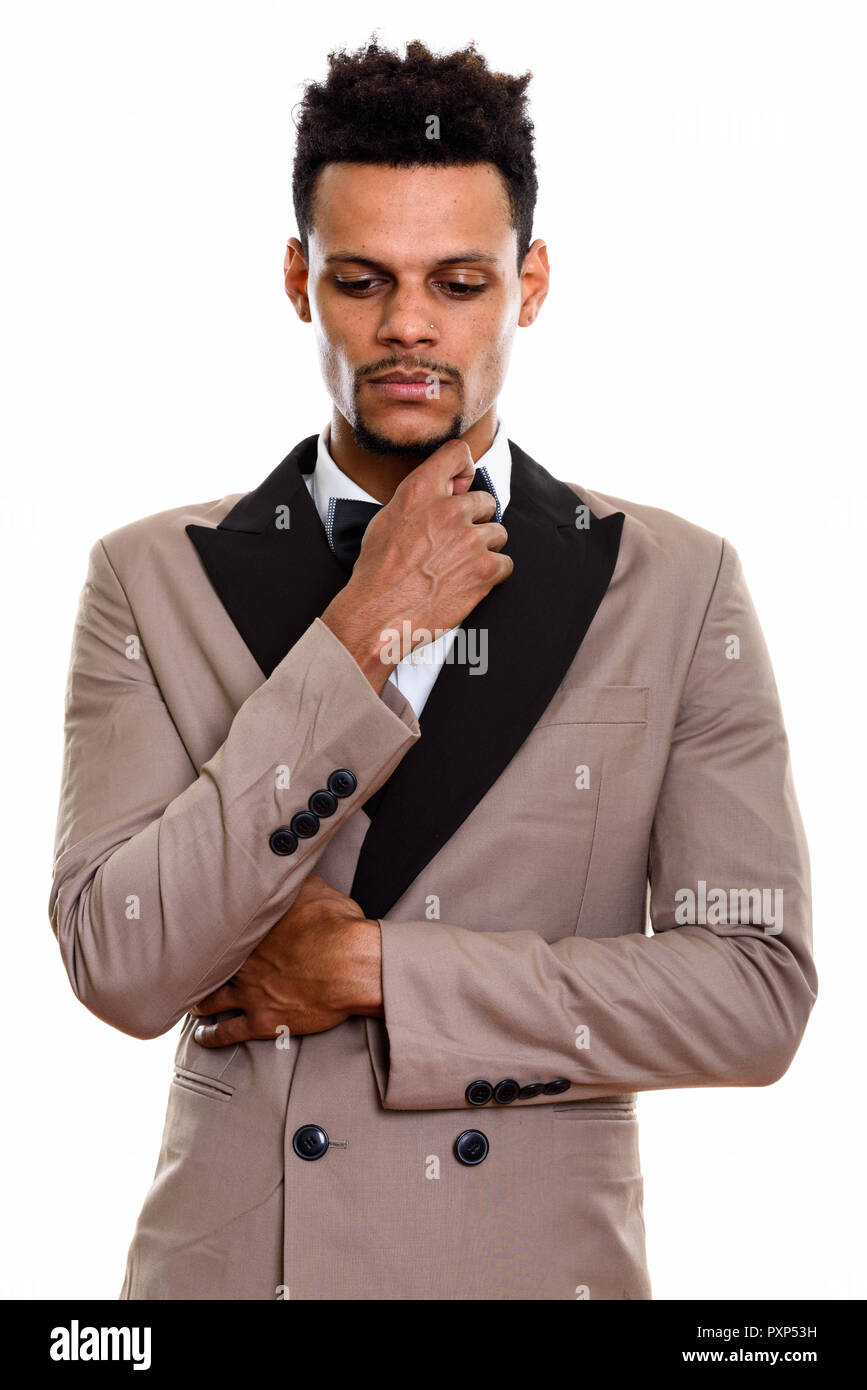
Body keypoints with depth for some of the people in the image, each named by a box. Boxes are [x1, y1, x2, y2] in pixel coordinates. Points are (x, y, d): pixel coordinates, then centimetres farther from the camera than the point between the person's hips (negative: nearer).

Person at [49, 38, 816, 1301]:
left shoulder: (678, 588, -4)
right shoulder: (154, 580, -4)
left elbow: (758, 995, -10)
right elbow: (119, 965, -14)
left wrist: (373, 969, -15)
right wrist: (360, 635, -19)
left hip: (542, 1257, 0)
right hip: (232, 1257, 0)